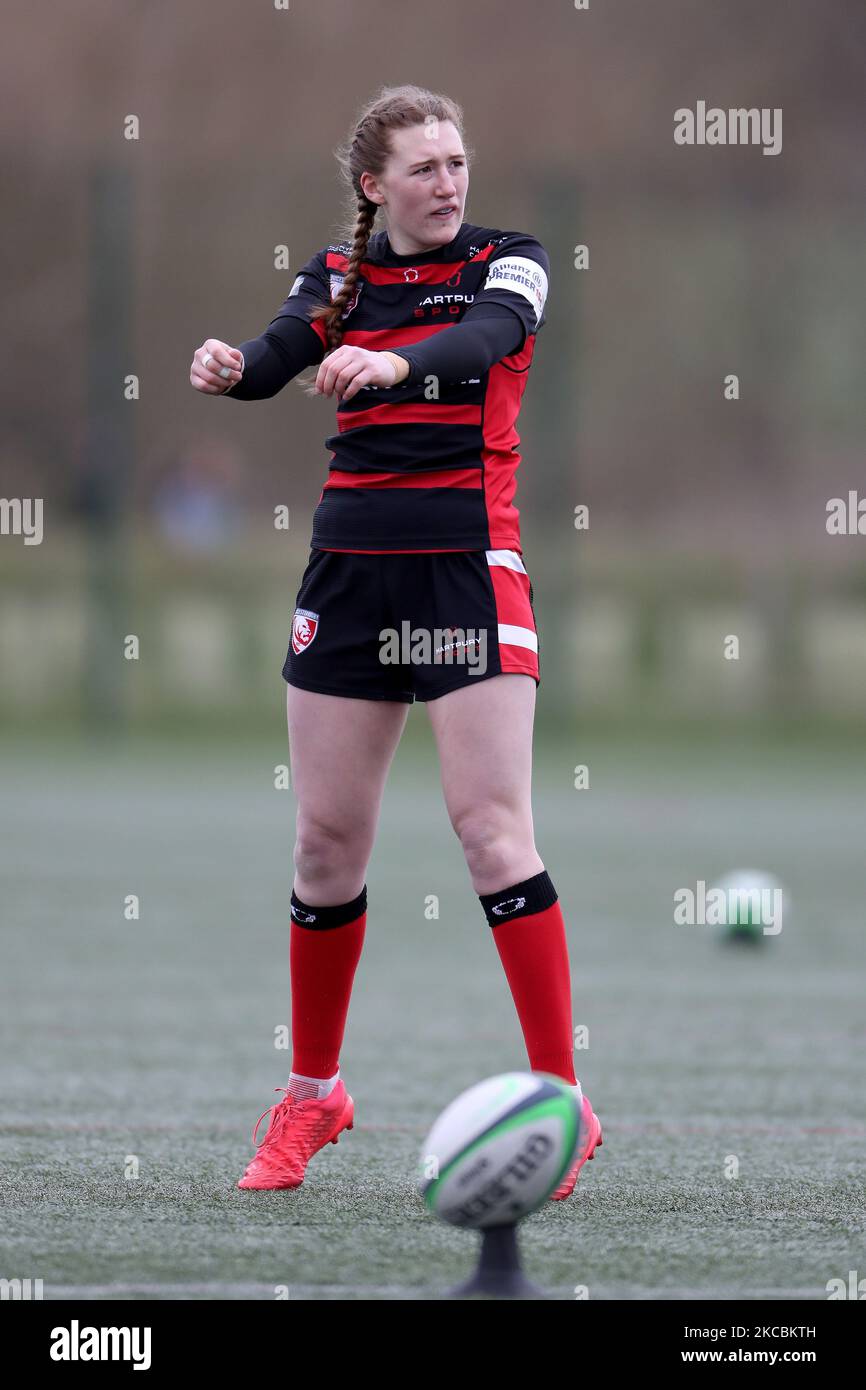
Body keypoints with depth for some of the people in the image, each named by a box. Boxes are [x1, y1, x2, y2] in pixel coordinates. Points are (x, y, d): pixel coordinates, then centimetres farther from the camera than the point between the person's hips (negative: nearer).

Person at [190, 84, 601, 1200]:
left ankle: (562, 1104, -10)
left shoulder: (506, 262, 0)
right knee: (328, 838, 6)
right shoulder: (337, 274, 9)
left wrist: (393, 361, -43)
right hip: (352, 565, 3)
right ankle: (311, 1095, 22)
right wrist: (231, 367, -33)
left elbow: (487, 335, -22)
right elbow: (279, 355, -9)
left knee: (492, 825, -13)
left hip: (469, 568, -3)